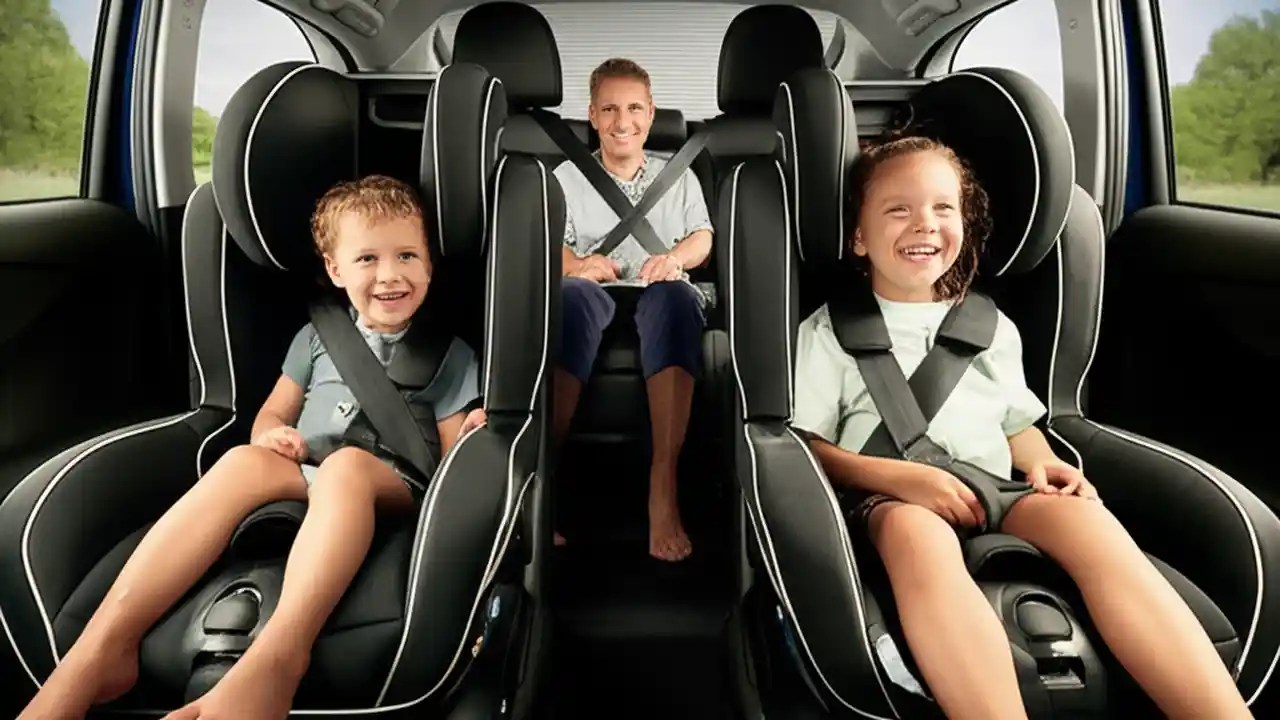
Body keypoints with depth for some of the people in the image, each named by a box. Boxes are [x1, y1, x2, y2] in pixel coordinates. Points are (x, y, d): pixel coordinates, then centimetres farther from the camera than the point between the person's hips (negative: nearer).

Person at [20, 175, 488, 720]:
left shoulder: (449, 354, 10)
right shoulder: (316, 338, 18)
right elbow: (271, 415, 22)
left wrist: (473, 439, -17)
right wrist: (271, 436, -2)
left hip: (392, 488, -3)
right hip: (301, 478, 3)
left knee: (345, 465, -37)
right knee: (246, 461, -31)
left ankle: (276, 657, -56)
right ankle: (103, 646, -38)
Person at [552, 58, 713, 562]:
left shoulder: (678, 174, 24)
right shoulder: (567, 175, 20)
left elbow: (703, 238, 15)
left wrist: (676, 257, -9)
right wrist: (579, 264, -13)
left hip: (660, 296, 1)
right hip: (597, 295, 0)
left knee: (673, 294, -38)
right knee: (571, 293, -39)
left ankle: (663, 483, -47)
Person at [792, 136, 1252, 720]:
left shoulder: (991, 326, 22)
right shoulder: (830, 330, 8)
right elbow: (809, 448, 0)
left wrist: (1043, 465, 1)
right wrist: (902, 477, -16)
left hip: (995, 492, 4)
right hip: (890, 498, -3)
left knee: (1085, 518, -29)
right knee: (917, 535, -39)